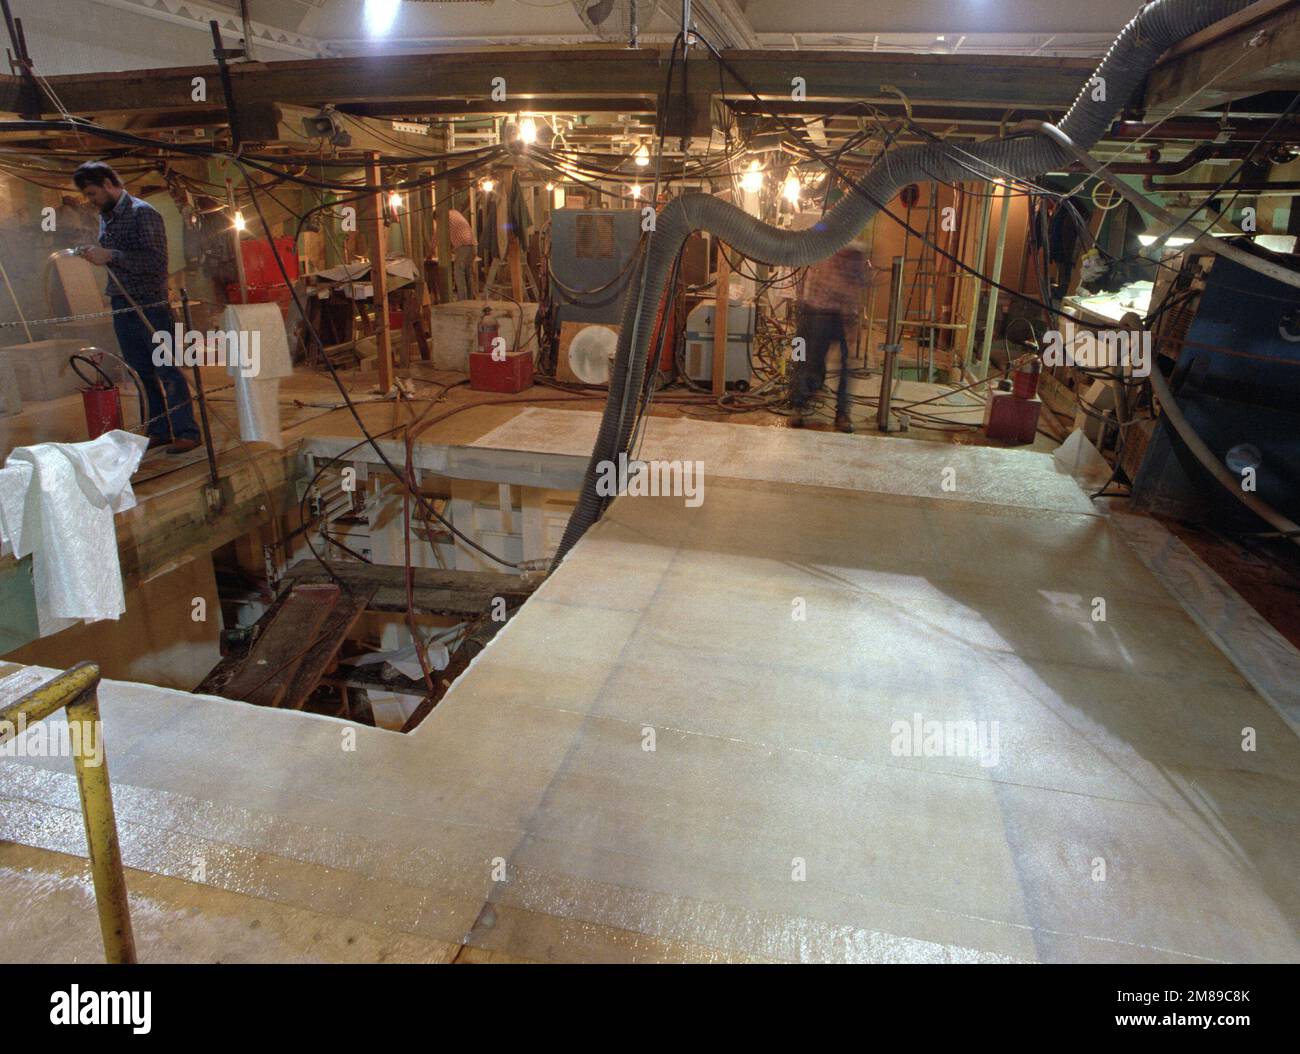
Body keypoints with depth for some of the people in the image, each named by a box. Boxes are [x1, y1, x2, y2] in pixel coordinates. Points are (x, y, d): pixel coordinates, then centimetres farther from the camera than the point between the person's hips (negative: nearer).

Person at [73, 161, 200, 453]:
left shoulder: (143, 213, -9)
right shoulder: (105, 217, 16)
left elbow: (156, 261, -19)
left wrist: (110, 256, -19)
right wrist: (94, 254, 10)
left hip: (151, 307, -8)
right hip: (122, 306, 8)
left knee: (167, 371, -5)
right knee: (144, 373, 9)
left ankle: (187, 432, 1)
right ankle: (161, 430, 16)